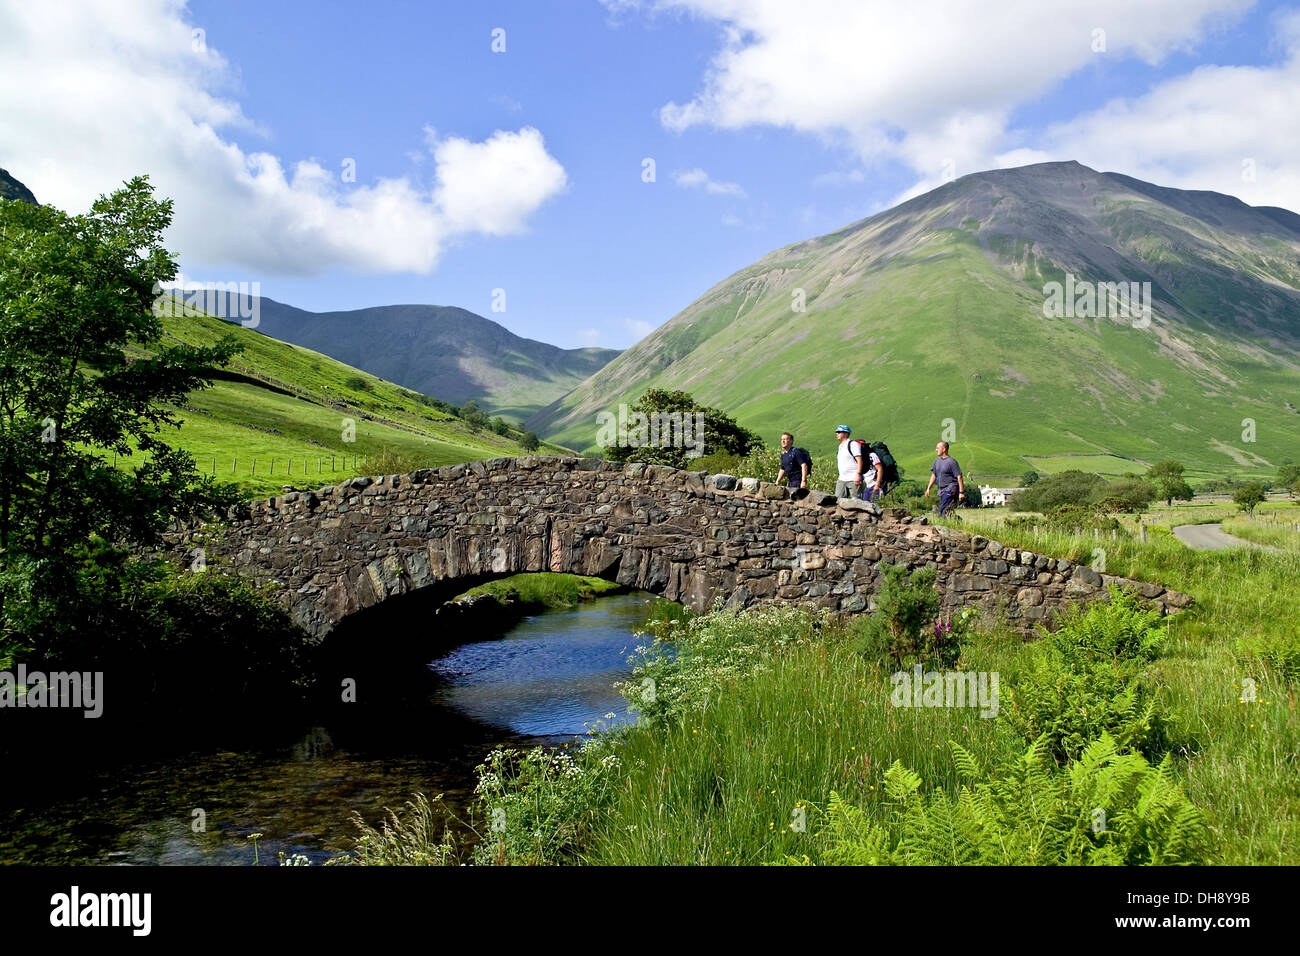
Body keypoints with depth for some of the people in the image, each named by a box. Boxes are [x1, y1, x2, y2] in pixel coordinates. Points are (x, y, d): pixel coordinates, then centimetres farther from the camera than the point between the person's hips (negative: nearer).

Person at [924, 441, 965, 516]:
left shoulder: (951, 461, -11)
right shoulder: (937, 461, 13)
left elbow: (959, 477, -13)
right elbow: (934, 475, 23)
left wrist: (961, 492, -17)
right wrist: (928, 488, 18)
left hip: (951, 489, -8)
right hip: (942, 490, 8)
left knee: (943, 511, -19)